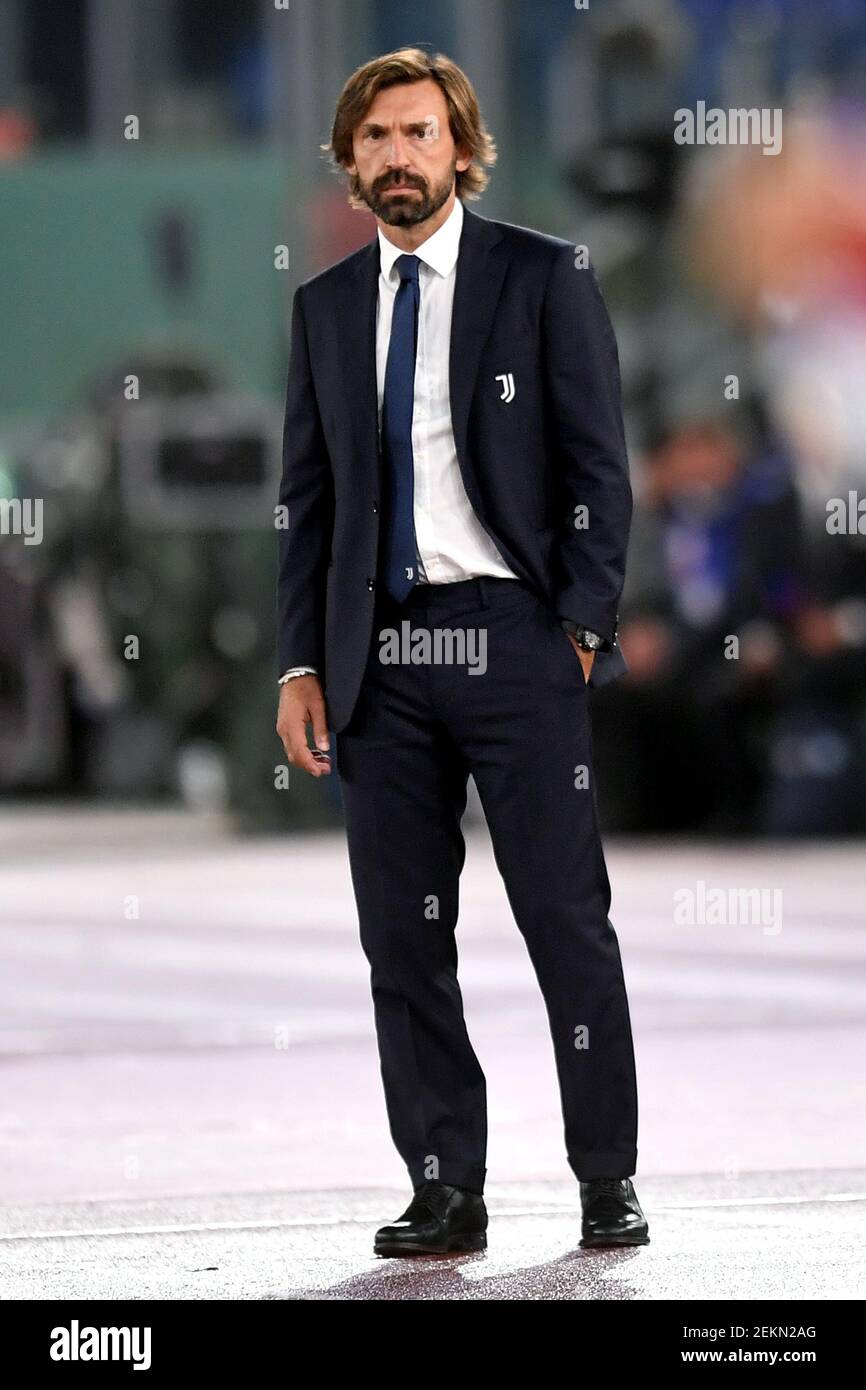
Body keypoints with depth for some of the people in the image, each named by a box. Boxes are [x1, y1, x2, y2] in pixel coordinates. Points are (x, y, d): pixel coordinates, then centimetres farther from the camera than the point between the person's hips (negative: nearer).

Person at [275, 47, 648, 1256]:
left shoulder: (544, 279, 1)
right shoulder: (326, 307, 13)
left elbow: (600, 466, -1)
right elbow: (307, 498, 14)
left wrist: (583, 628, -9)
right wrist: (301, 665, 6)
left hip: (515, 638, -4)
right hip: (381, 654, 4)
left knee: (567, 919, -3)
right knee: (403, 934, 3)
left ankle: (608, 1182, 5)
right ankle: (447, 1192, 9)